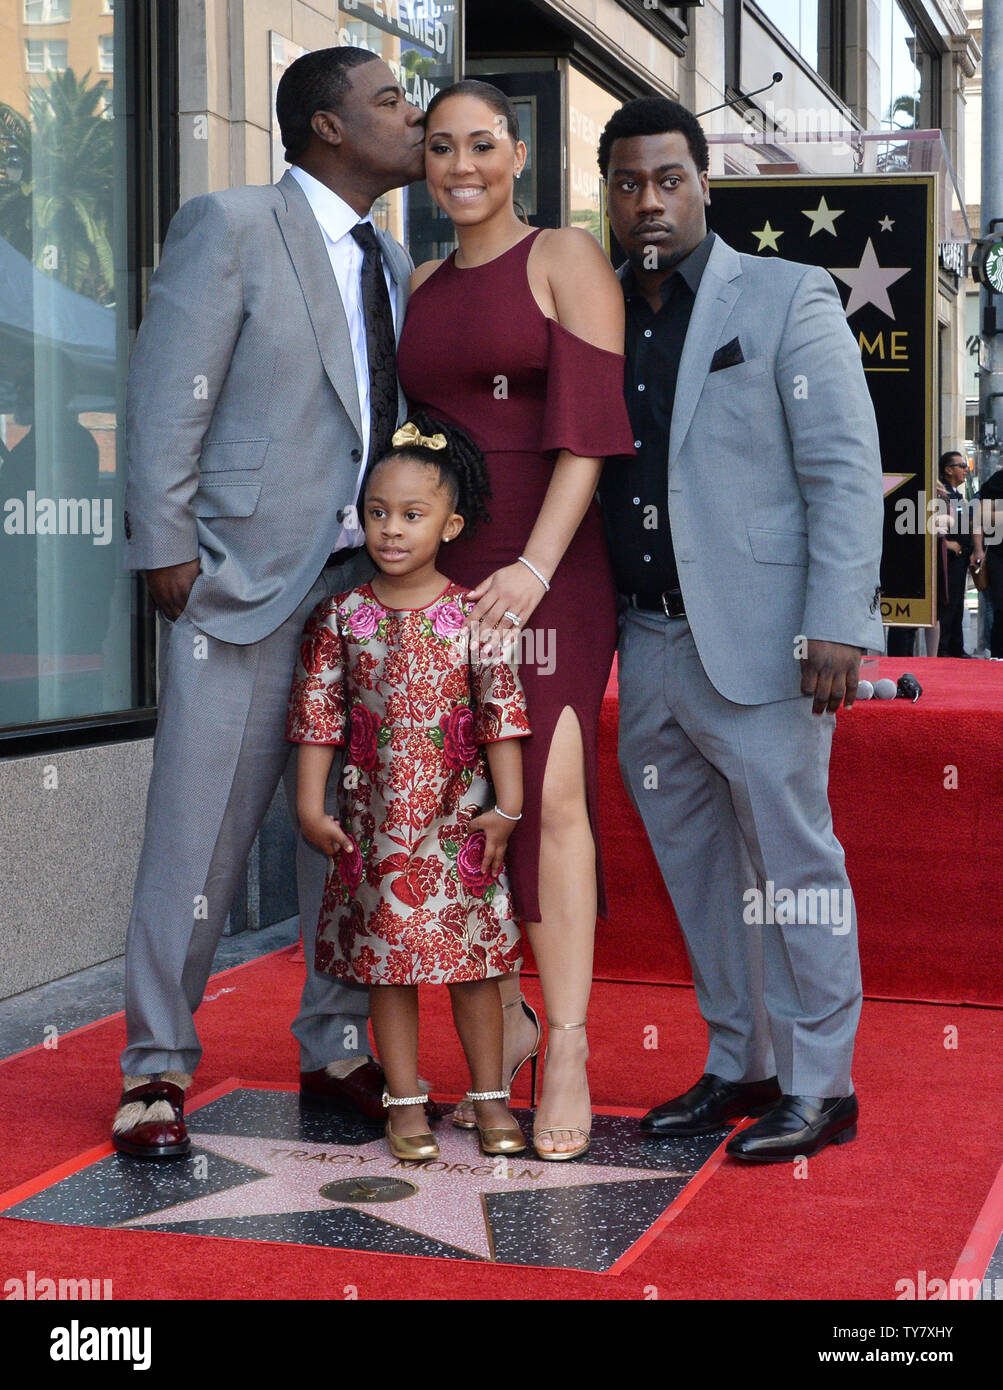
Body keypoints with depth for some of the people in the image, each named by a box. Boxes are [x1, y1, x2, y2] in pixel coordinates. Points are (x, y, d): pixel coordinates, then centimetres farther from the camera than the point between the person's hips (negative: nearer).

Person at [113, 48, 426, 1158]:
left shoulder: (392, 263, 18)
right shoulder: (230, 226, -2)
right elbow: (169, 396, -6)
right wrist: (166, 549, -11)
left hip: (366, 588, 6)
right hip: (244, 586, -6)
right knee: (199, 836, -2)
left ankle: (336, 1051, 23)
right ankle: (155, 1069, 11)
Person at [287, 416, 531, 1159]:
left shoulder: (474, 616, -3)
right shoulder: (340, 616, 0)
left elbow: (503, 713, -3)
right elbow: (317, 714, 2)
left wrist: (505, 807, -6)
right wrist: (311, 805, -2)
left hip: (459, 819, -1)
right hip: (376, 821, 1)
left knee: (473, 959, 6)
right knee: (387, 962, 6)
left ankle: (490, 1097, 18)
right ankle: (405, 1102, 16)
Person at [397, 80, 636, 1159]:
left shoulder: (566, 259, 0)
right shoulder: (420, 286, 17)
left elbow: (590, 427, -10)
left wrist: (535, 567, -20)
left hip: (551, 564, -5)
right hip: (443, 571, 5)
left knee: (550, 793, -14)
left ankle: (566, 1059, -8)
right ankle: (506, 1019, 22)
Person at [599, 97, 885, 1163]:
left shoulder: (788, 299, -1)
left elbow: (845, 469, -7)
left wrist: (835, 625, -16)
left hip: (757, 641, -6)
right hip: (648, 644, 6)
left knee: (789, 858, -2)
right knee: (697, 869, 12)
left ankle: (818, 1089, 8)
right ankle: (739, 1066, 25)